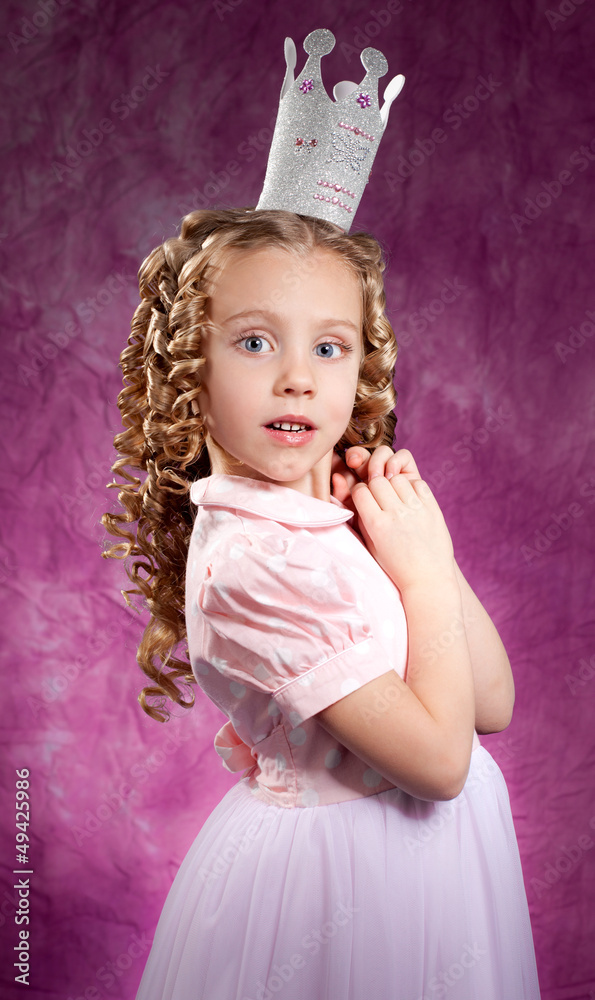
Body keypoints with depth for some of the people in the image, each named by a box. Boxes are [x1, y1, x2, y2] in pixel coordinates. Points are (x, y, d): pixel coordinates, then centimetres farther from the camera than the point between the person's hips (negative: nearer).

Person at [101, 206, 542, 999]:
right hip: (343, 868, -7)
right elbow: (440, 758, -23)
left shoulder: (346, 510, -3)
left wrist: (430, 547, -13)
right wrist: (425, 572, -17)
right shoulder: (250, 562, -27)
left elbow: (494, 705, -3)